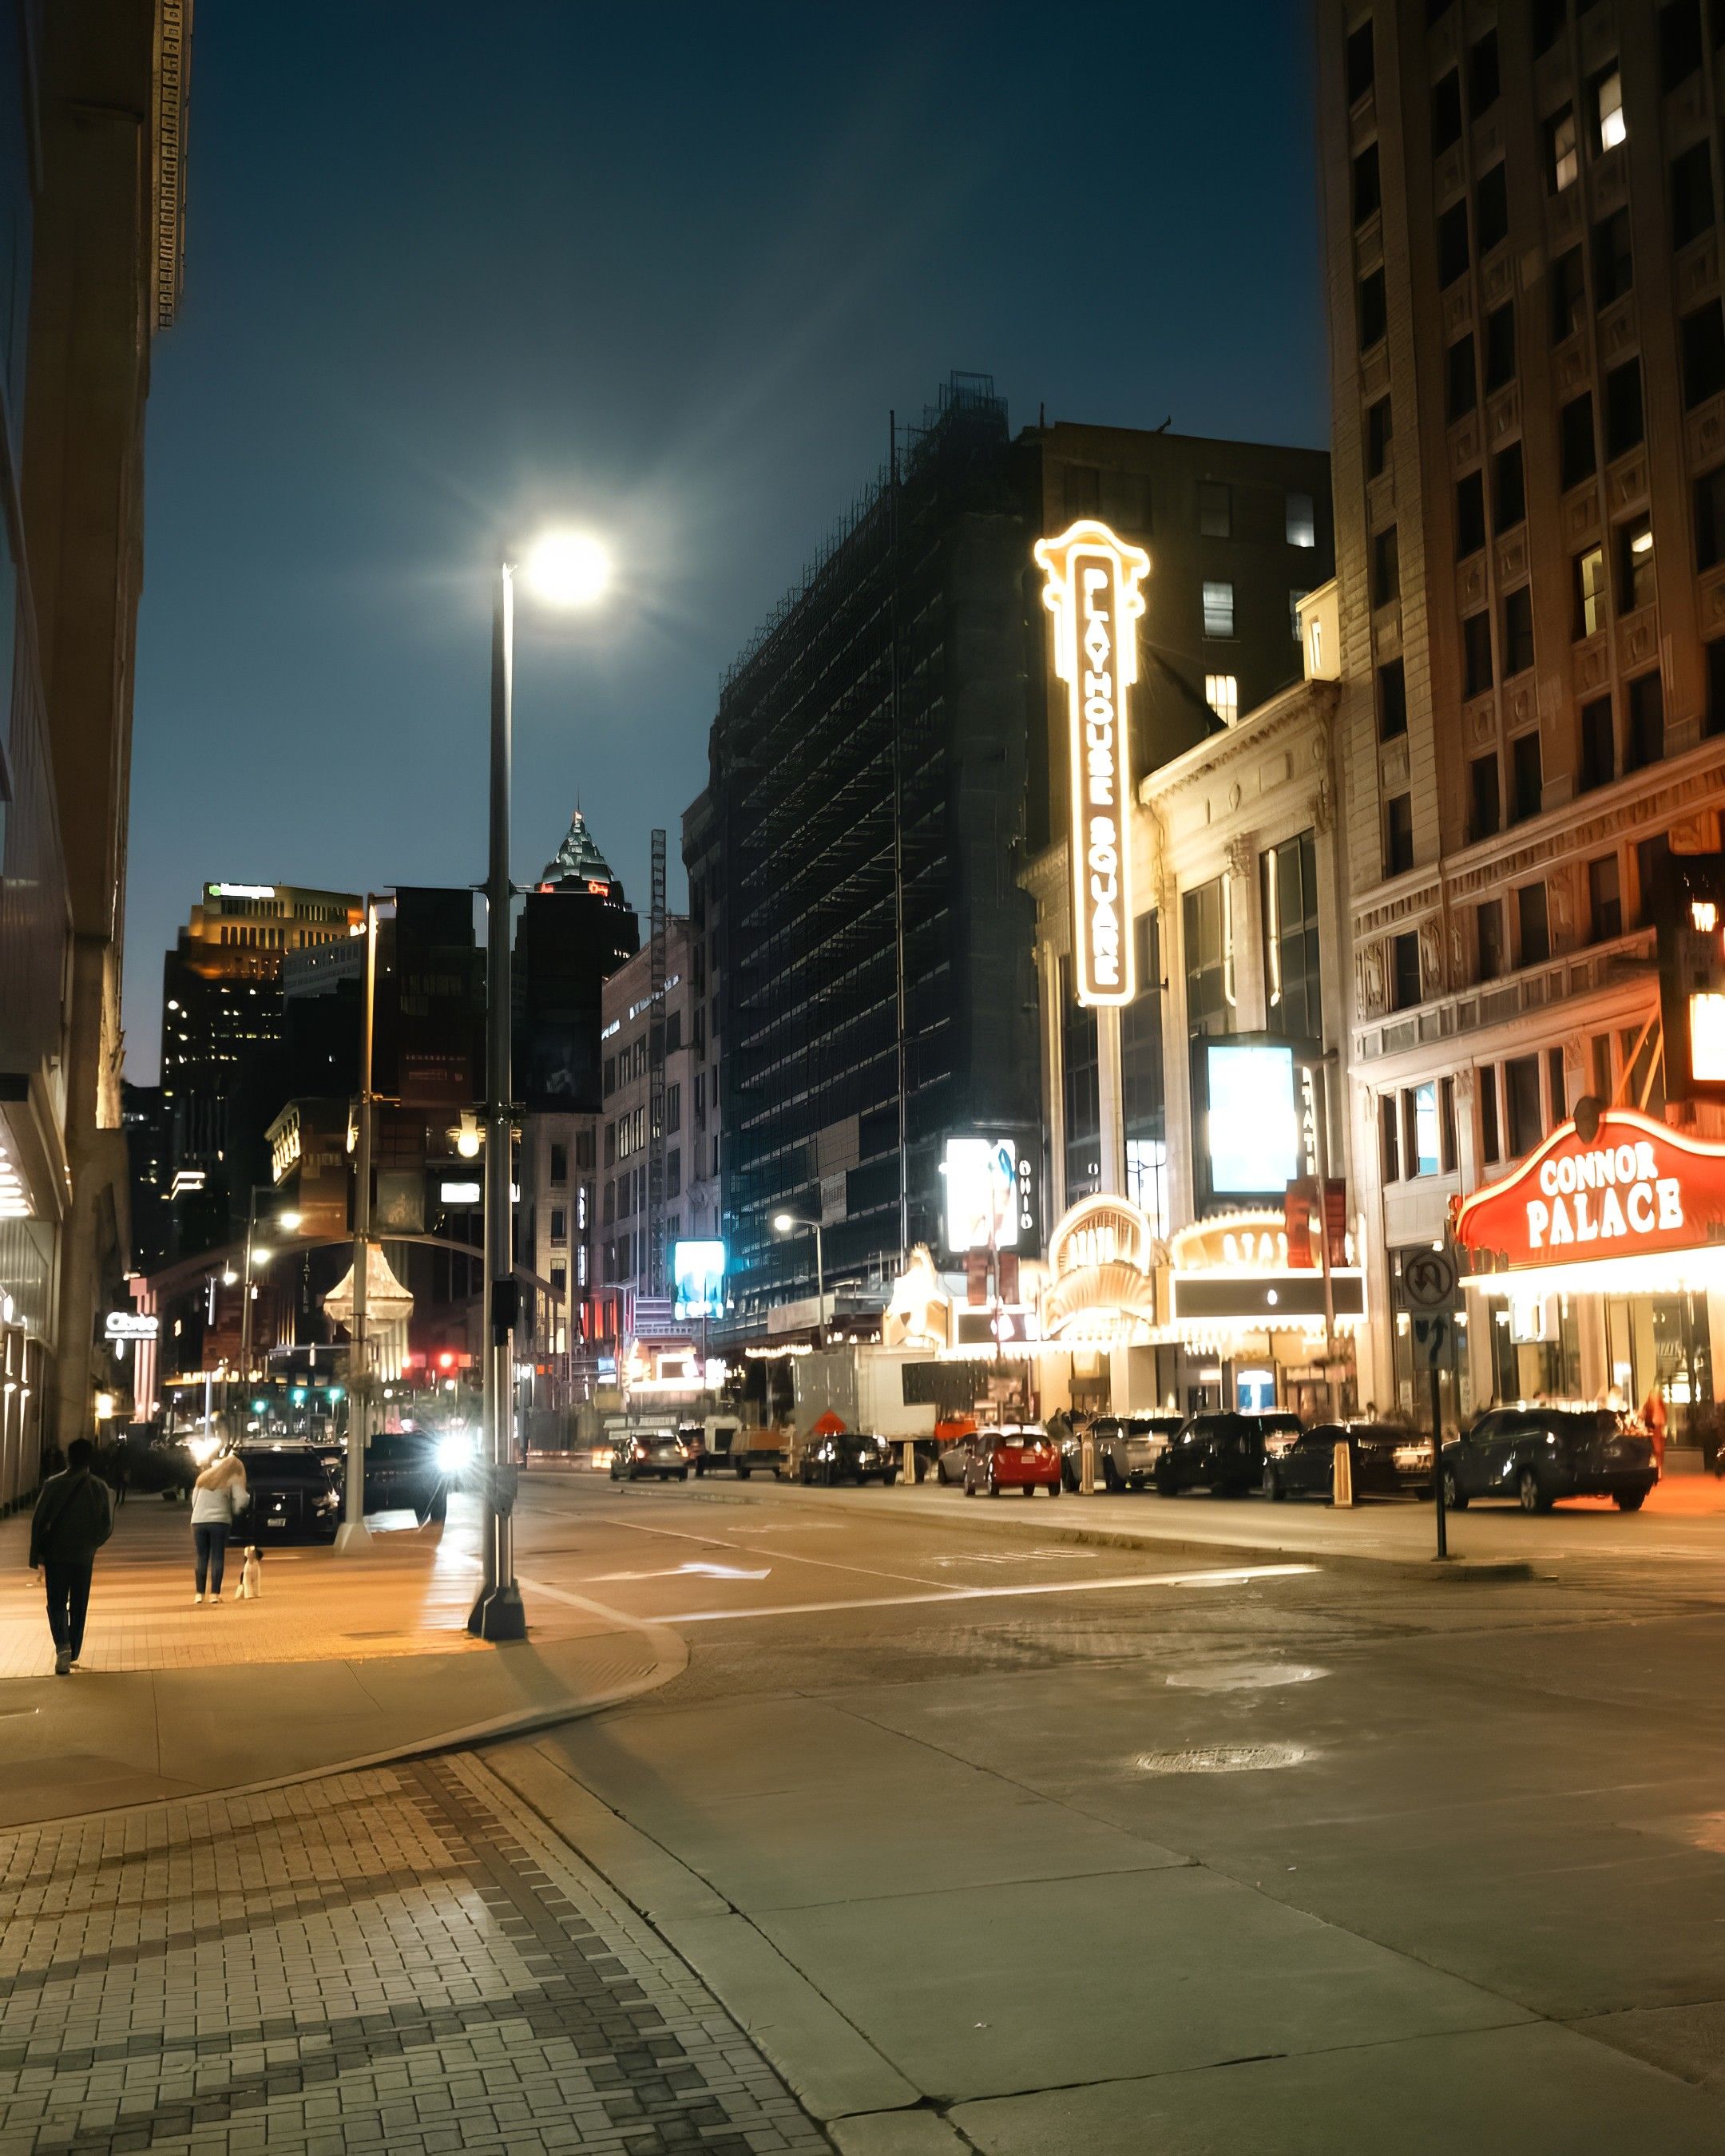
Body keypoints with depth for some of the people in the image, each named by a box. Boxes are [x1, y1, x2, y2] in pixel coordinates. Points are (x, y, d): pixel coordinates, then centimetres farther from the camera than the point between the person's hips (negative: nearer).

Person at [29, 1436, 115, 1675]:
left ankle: (62, 1645, -16)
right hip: (84, 1557, 1)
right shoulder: (100, 1488, -2)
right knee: (78, 1606, 13)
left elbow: (38, 1521, -8)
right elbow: (107, 1526, 2)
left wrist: (37, 1557, -1)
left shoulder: (53, 1484, -7)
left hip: (55, 1554, -1)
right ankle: (72, 1655, 16)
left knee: (57, 1604, 7)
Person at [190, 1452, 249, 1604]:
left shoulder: (203, 1478, 16)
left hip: (198, 1521, 3)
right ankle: (215, 1593, -7)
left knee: (201, 1558, 7)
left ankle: (199, 1593, 5)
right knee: (217, 1558, -1)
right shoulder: (232, 1479, 3)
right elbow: (241, 1500, -6)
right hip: (220, 1521, -3)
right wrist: (233, 1511, 12)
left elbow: (194, 1500, 15)